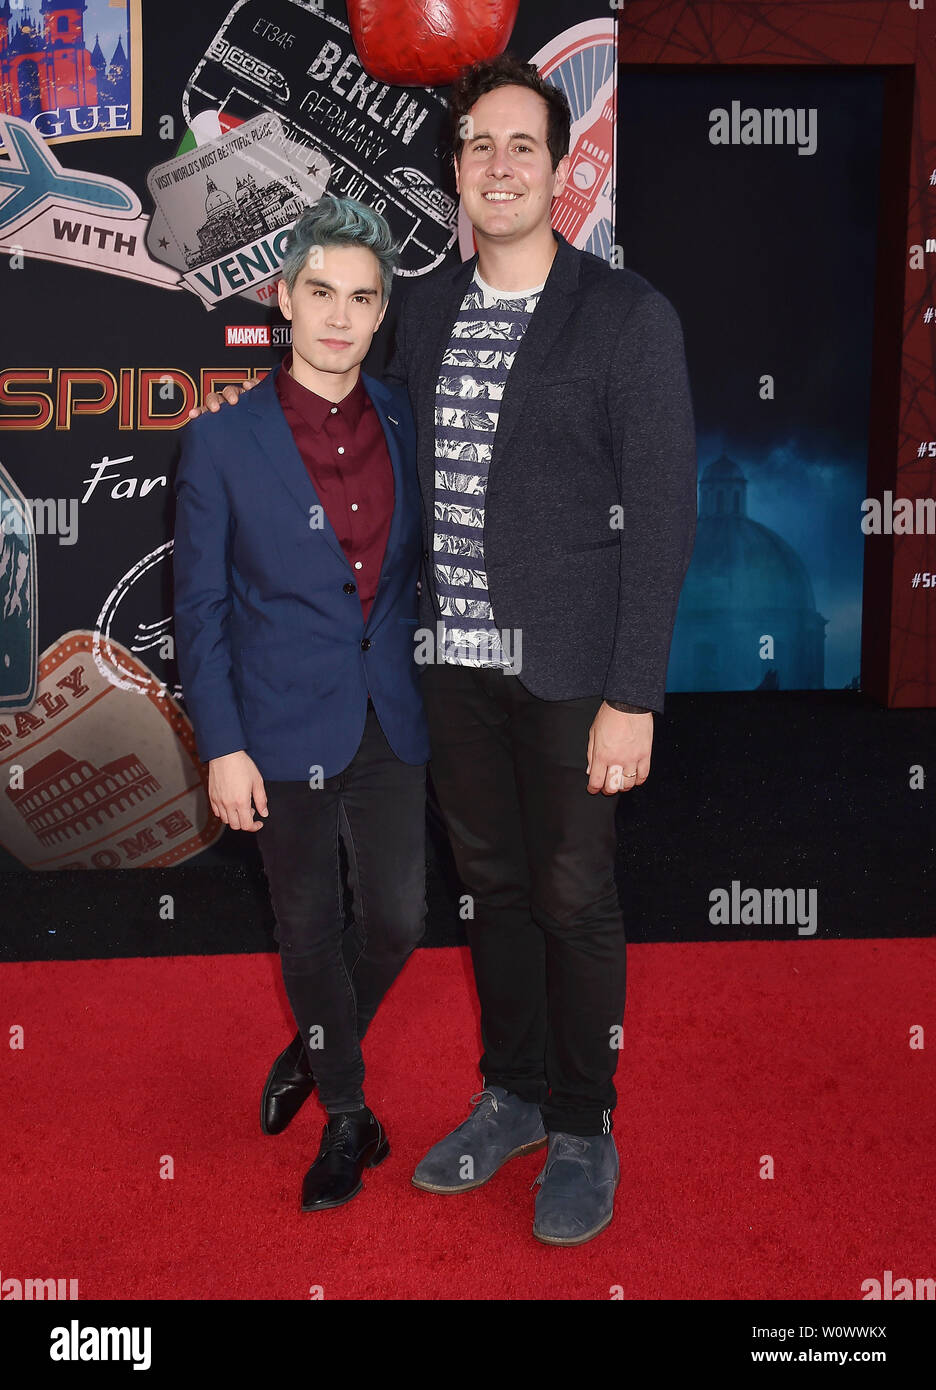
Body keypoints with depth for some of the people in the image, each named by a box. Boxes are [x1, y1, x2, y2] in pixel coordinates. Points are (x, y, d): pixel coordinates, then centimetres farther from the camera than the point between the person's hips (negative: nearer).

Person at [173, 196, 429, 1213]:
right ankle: (344, 1113, 31)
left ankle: (314, 1052, 39)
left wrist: (428, 694, 7)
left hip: (390, 724, 3)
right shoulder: (222, 442, -7)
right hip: (284, 729, -3)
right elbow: (201, 608, -5)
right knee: (309, 927, 10)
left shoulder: (404, 424, 2)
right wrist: (222, 747, -9)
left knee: (397, 918, 9)